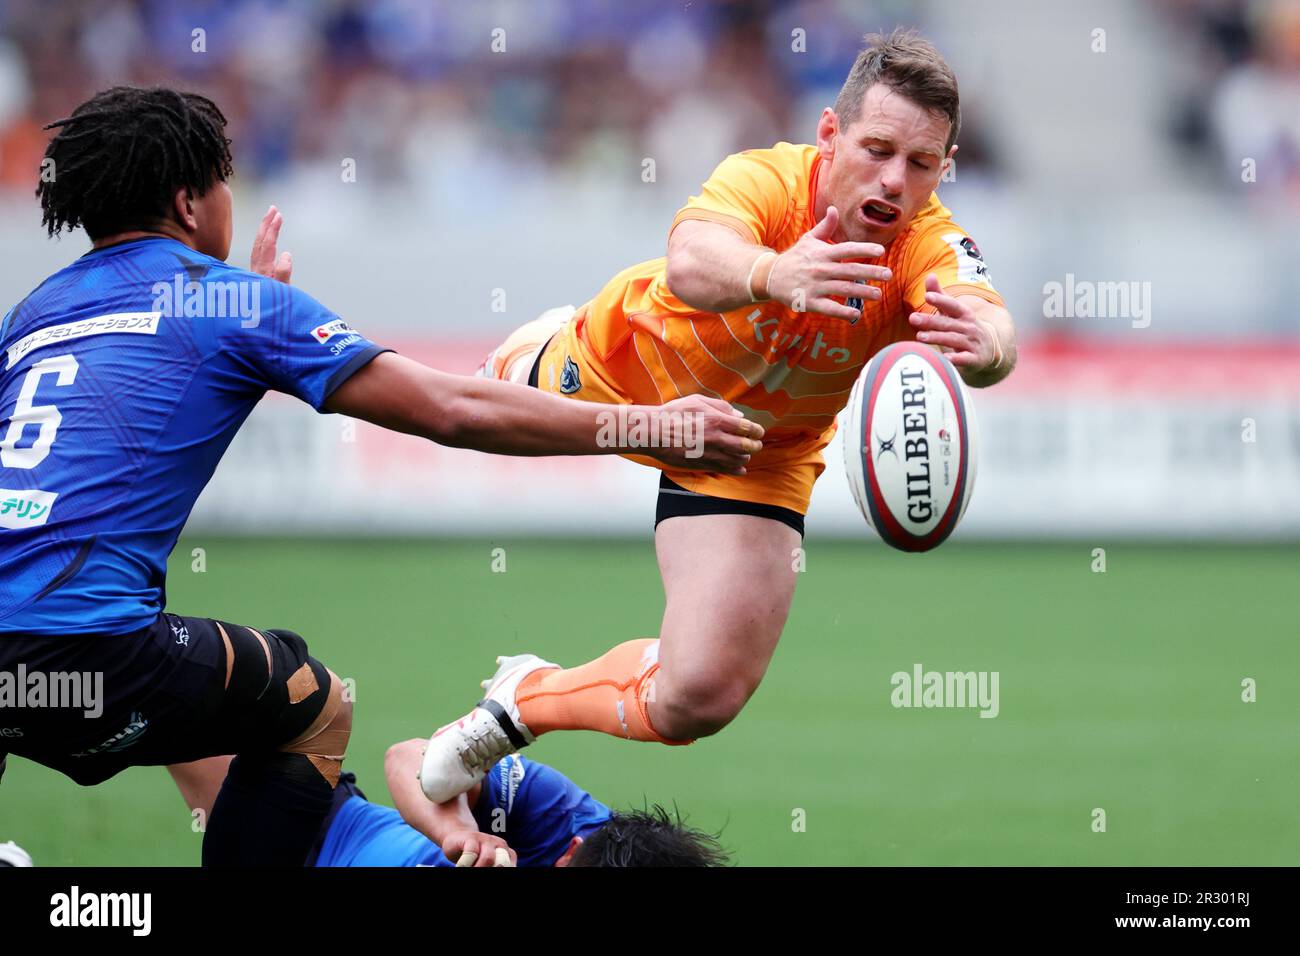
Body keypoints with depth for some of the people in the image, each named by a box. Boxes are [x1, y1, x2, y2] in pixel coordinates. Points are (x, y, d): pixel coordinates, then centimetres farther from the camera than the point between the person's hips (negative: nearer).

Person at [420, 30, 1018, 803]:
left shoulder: (931, 248, -34)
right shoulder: (763, 181, -37)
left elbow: (995, 333, -55)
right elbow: (690, 262, -59)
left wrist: (979, 339, -80)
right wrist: (772, 275, -81)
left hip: (755, 456, 0)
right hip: (622, 367, 0)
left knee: (699, 699, -12)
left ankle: (526, 703, 18)